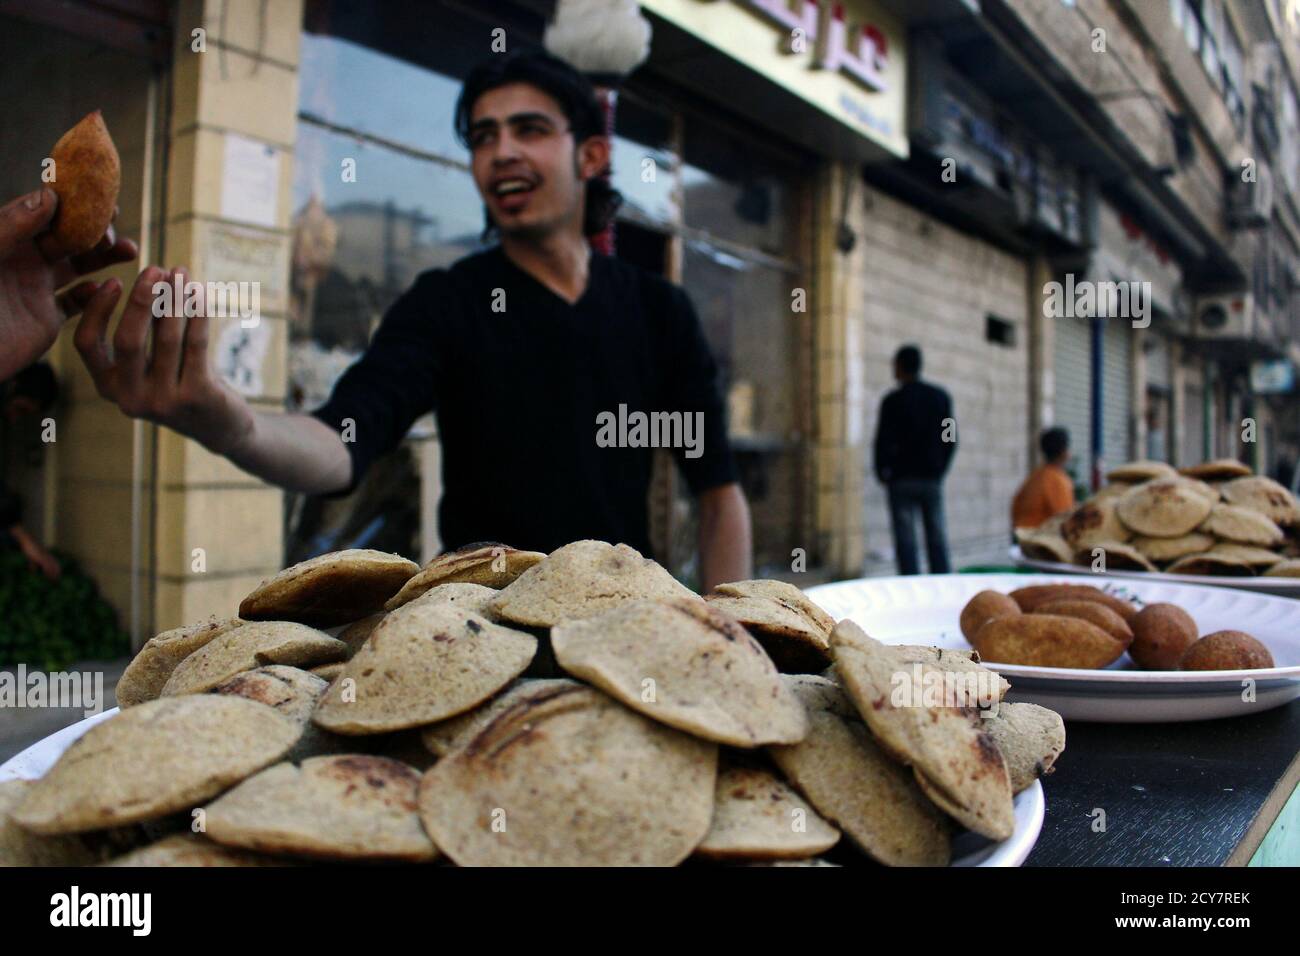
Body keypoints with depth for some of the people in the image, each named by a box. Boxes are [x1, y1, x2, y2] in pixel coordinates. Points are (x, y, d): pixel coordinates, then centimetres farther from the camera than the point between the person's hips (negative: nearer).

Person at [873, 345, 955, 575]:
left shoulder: (893, 400, -6)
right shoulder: (941, 397, 7)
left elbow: (883, 441, -7)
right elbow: (950, 439, 7)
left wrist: (882, 473, 7)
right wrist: (939, 469, 15)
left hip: (902, 479, -3)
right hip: (933, 479, 4)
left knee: (906, 541, -1)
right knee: (937, 540, 7)